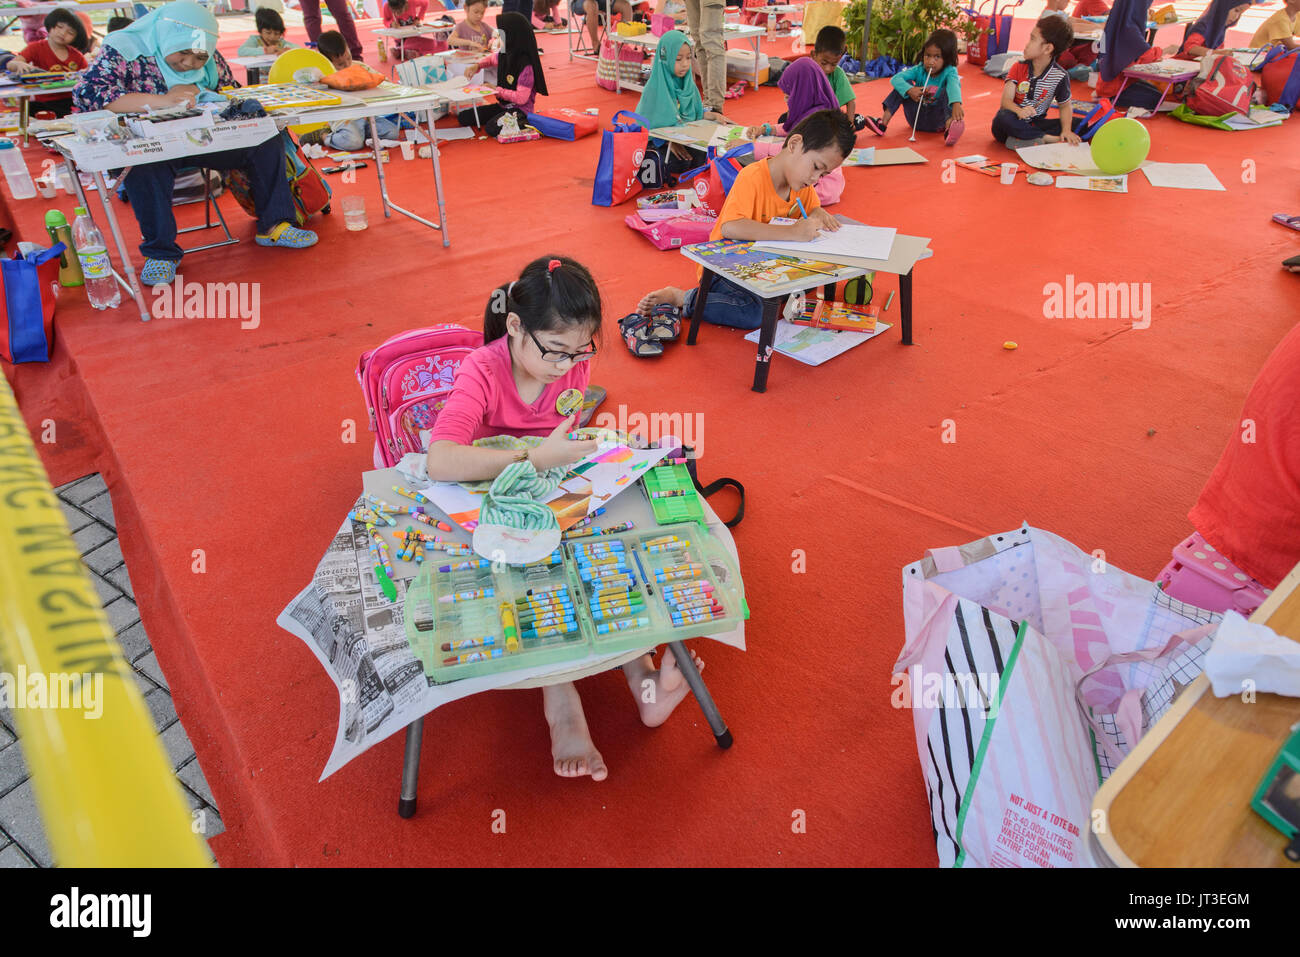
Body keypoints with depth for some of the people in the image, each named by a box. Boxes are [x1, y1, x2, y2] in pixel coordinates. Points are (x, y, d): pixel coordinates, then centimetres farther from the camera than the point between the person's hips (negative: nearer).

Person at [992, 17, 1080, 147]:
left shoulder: (1060, 76, -5)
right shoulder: (1018, 68, -4)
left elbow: (1065, 106, 5)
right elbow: (1006, 100, -14)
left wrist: (1066, 130, -15)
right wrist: (1019, 111, -38)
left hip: (1034, 124, 1)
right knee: (1003, 118, -36)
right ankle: (1048, 138, -27)